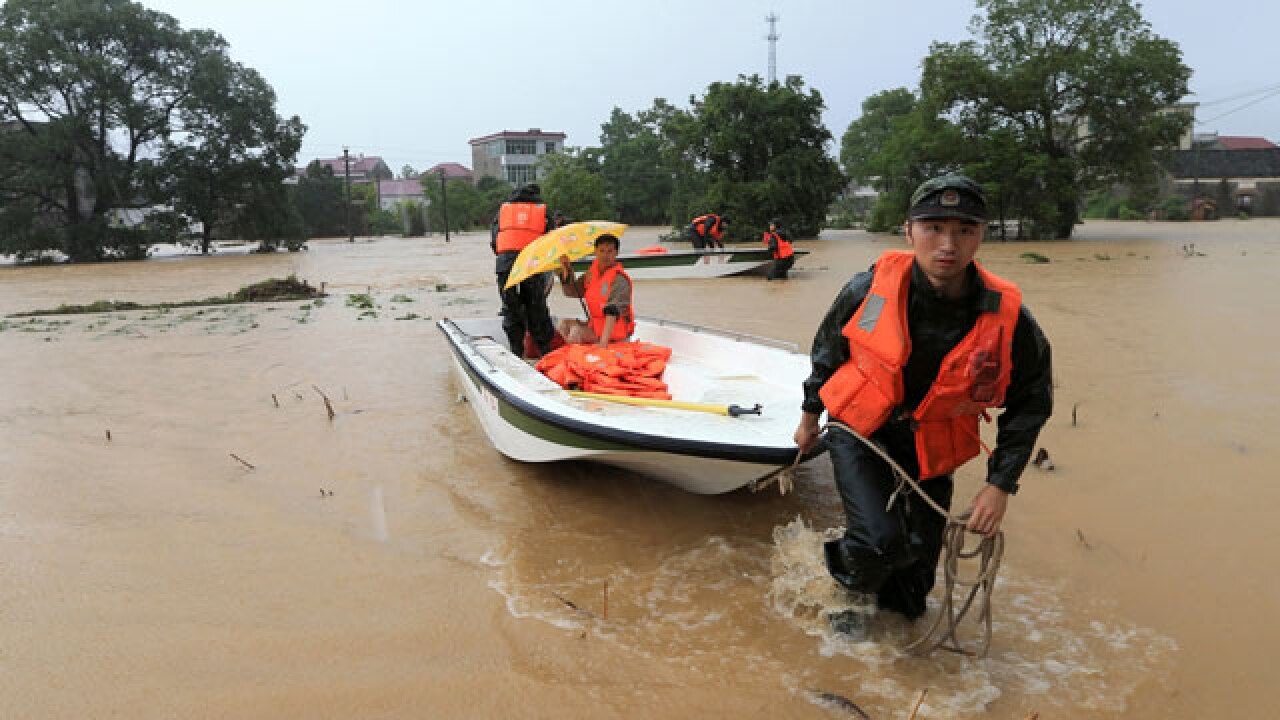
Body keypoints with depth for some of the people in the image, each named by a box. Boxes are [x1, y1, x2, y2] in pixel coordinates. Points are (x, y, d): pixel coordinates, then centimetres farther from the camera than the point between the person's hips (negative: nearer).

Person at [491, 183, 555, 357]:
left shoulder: (503, 209, 22)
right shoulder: (543, 210, 17)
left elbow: (493, 241, 14)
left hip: (505, 261, 1)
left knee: (511, 308, 10)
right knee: (536, 308, 9)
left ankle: (516, 351, 11)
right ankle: (545, 351, 11)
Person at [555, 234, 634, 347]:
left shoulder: (620, 279, -20)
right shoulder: (592, 272, 4)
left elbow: (613, 312, -31)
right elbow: (572, 292, 13)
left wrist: (604, 341, -40)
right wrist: (566, 270, -2)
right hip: (595, 325, 8)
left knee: (576, 333, -22)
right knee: (565, 324, 6)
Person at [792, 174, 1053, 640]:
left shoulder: (1008, 319, -17)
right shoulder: (871, 288, -19)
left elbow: (1030, 404, -2)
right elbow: (827, 349, 1)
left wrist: (1001, 484, -6)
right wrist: (810, 415, 13)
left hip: (929, 449, 2)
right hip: (858, 431, -2)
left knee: (914, 582, 11)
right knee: (881, 541, -24)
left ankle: (884, 598, 48)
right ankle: (855, 585, 12)